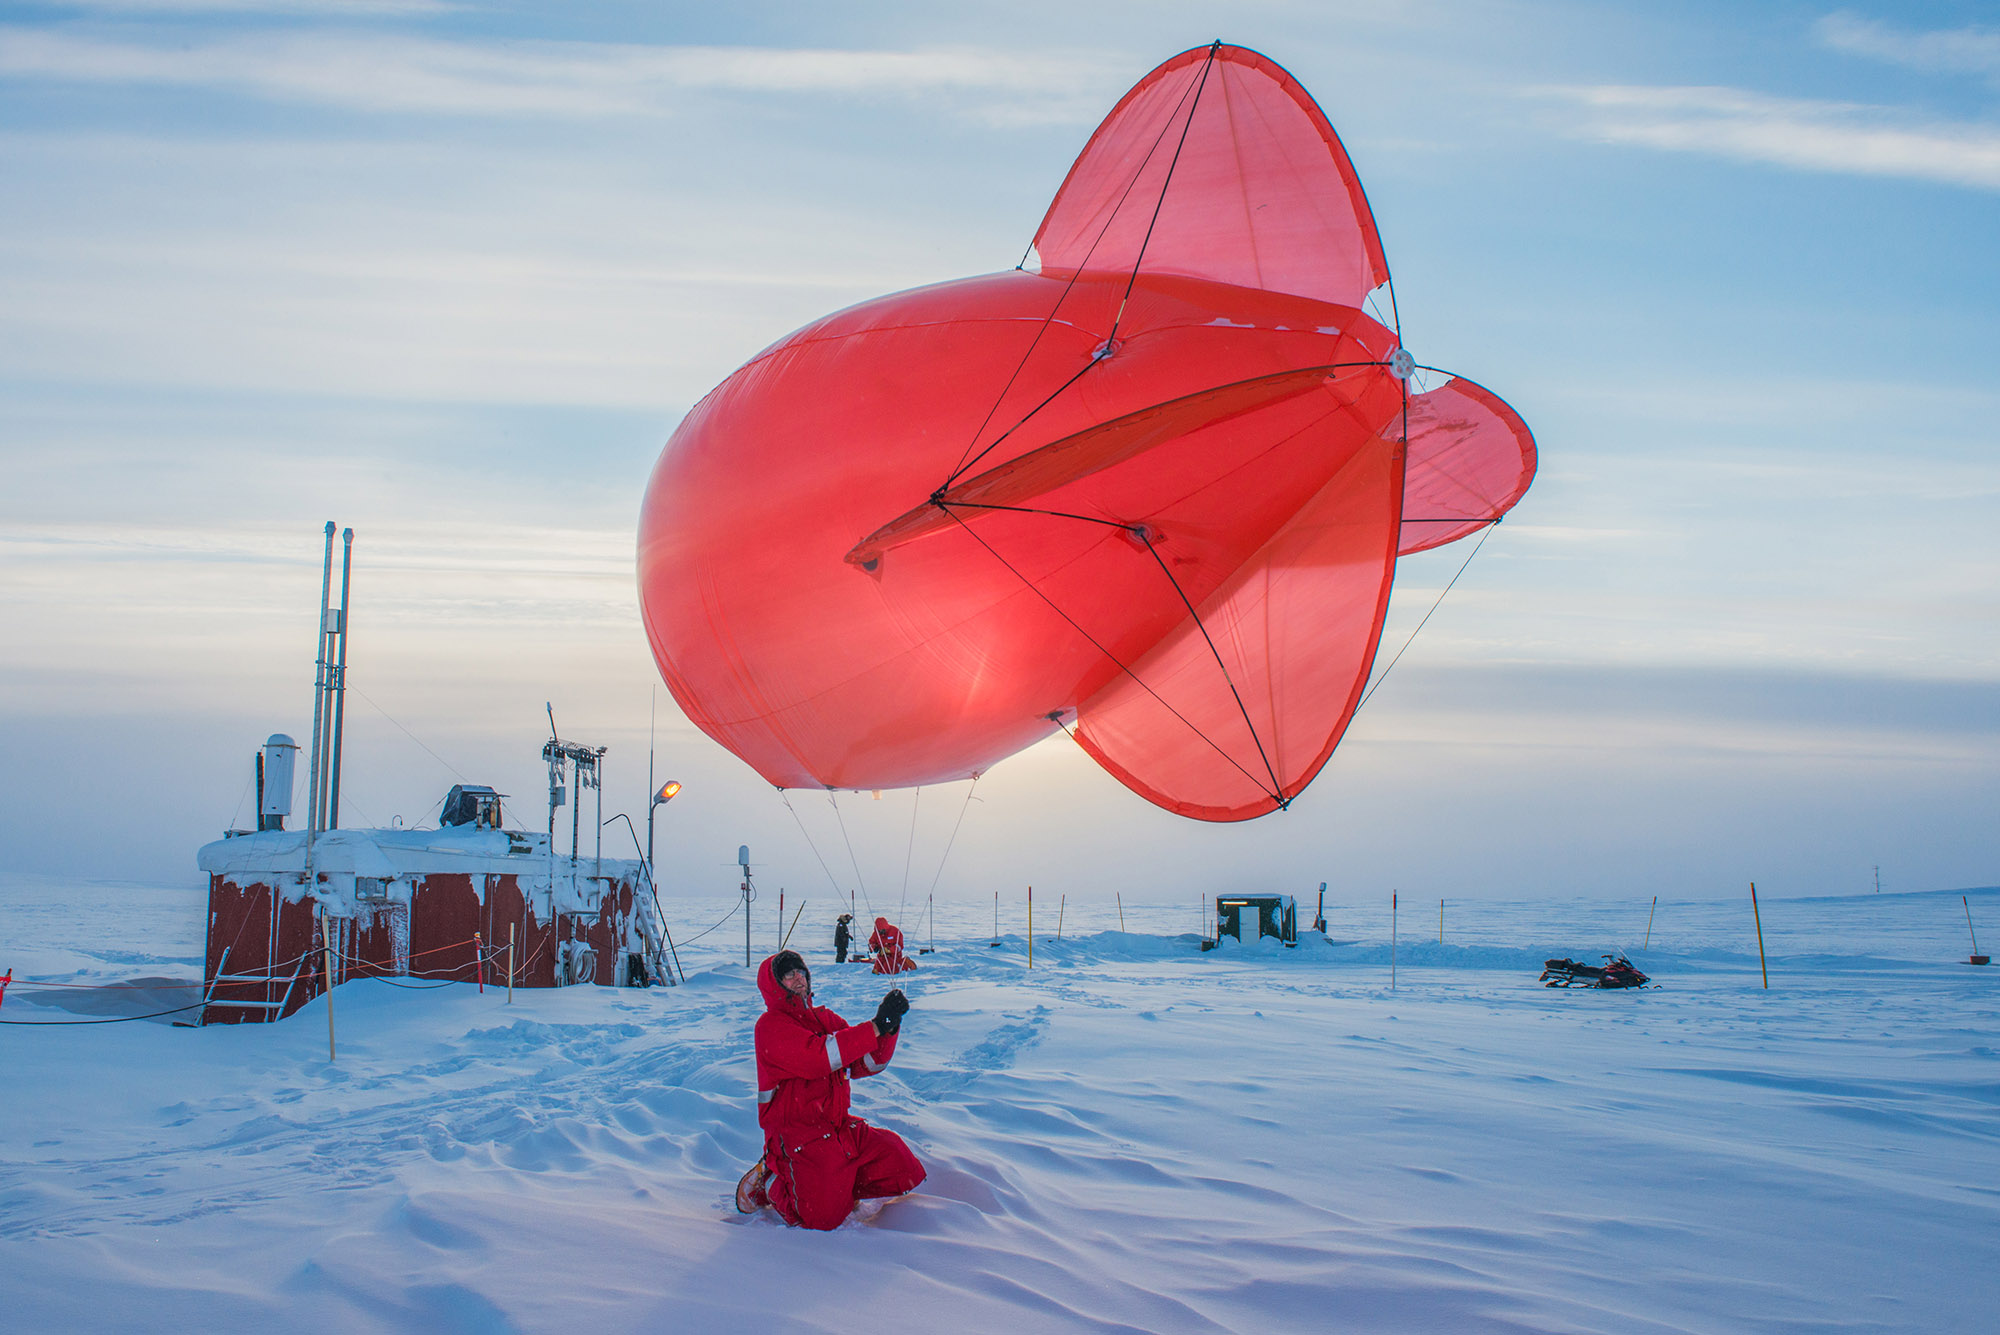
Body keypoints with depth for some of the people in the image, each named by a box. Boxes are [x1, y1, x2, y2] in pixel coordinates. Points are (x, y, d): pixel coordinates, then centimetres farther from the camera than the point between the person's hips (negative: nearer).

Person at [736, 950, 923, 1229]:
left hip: (840, 1126, 7)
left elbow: (865, 1063, 7)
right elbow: (818, 1057, -25)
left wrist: (890, 1026, -11)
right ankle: (772, 1183, 8)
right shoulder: (771, 1025, -9)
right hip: (798, 1132, -7)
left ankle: (835, 1182, 15)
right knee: (823, 1219, -19)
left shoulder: (825, 1019, 14)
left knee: (907, 1173, -1)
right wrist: (876, 1026, -26)